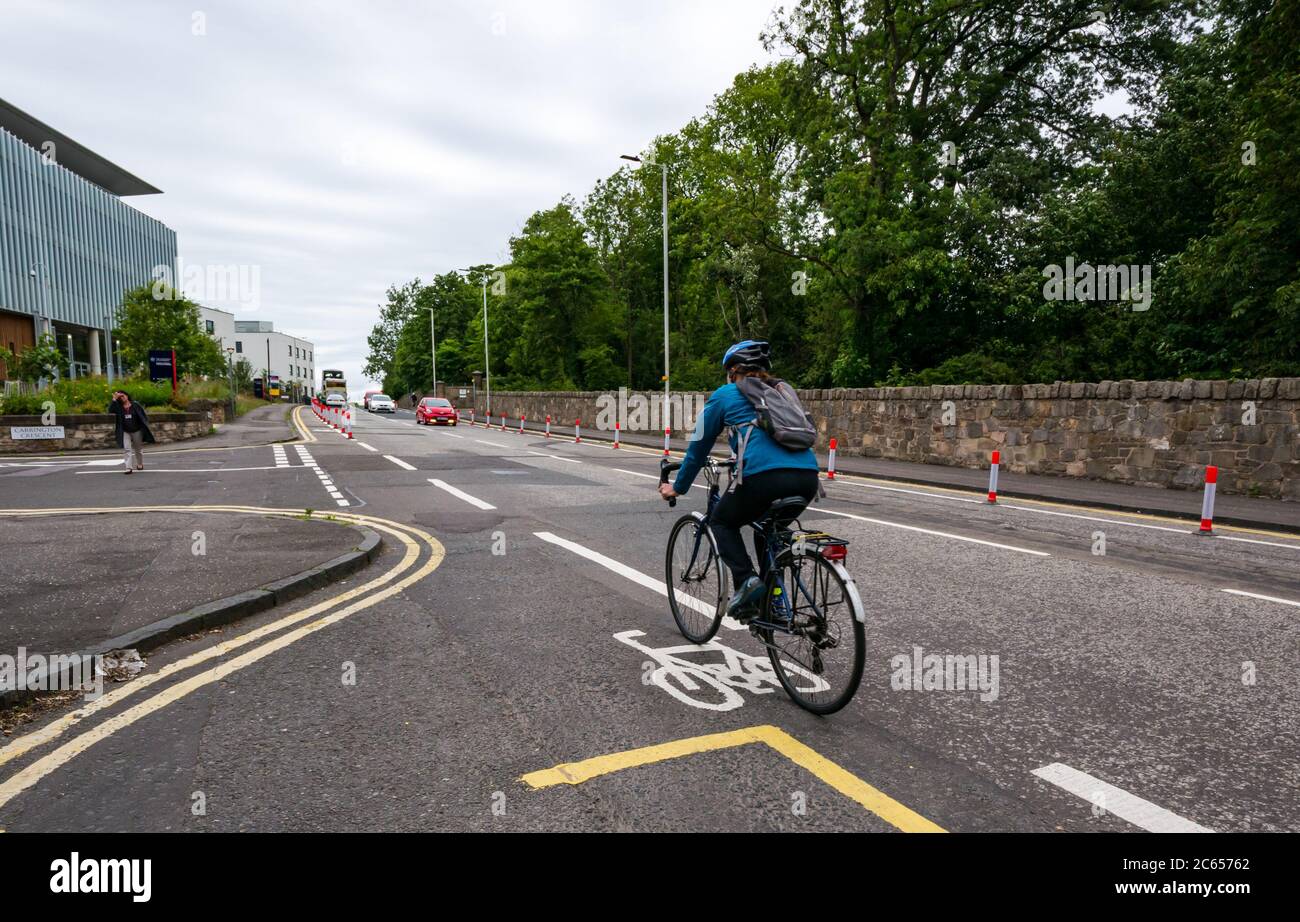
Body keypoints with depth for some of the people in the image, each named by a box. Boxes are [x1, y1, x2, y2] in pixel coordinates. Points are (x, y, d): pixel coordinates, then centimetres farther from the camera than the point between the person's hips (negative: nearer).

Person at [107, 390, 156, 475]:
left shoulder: (135, 405, -5)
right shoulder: (118, 407, 0)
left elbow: (144, 416, -1)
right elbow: (110, 410, -19)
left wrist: (144, 427, -6)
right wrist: (114, 399, -21)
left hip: (137, 431, -1)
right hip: (125, 432, 1)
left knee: (138, 448, 16)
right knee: (126, 449, -10)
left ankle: (140, 464, 36)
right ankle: (129, 467, -12)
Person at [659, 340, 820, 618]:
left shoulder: (725, 395, 16)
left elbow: (699, 446, 21)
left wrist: (678, 487, 35)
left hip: (766, 477, -5)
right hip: (808, 479, 5)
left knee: (722, 522, 22)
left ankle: (746, 581, 1)